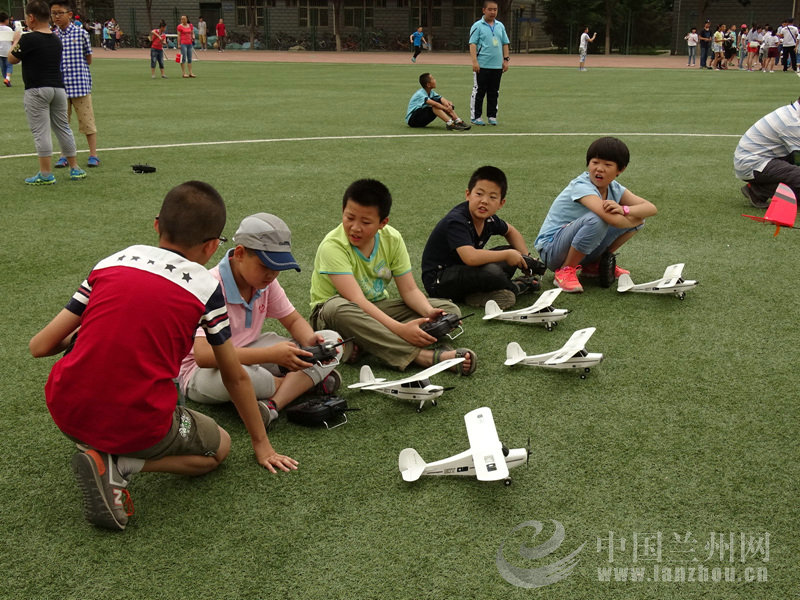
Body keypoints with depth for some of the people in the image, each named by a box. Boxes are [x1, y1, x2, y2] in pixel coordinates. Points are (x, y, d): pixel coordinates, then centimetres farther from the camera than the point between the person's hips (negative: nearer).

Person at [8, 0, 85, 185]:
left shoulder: (28, 39, -12)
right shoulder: (56, 40, 8)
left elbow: (12, 59, 0)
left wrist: (16, 41, 15)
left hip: (37, 91, -6)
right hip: (58, 88, 7)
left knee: (40, 132, -3)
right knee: (63, 128, 14)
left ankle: (46, 174, -1)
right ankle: (74, 169, 19)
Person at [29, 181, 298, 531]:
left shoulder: (111, 263, 6)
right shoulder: (205, 286, -1)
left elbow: (40, 346, 8)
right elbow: (235, 377, 9)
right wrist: (261, 444, 22)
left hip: (66, 411, 4)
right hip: (138, 427, -4)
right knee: (219, 447, 23)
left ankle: (98, 447, 15)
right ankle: (119, 465, -2)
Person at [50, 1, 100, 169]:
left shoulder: (81, 33, -2)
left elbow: (88, 59, 5)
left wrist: (76, 66, 0)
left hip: (80, 84, -3)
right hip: (59, 85, 4)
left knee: (87, 120, 1)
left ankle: (93, 155, 9)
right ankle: (63, 155, 19)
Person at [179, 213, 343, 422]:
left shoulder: (265, 282, -3)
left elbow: (293, 320, 8)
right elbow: (204, 355, -38)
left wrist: (310, 340, -18)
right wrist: (271, 354, -43)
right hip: (202, 371, -6)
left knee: (331, 340, -8)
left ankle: (272, 405, -28)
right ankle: (304, 382, -12)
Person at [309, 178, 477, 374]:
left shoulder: (392, 239, -7)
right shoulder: (332, 246, -24)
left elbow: (409, 290, -6)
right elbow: (357, 301, -33)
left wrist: (430, 312, -28)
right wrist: (400, 329, -43)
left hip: (378, 307, 6)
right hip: (331, 314, -5)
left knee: (449, 309, -11)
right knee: (338, 308, -43)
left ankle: (362, 343, -31)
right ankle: (425, 356, -44)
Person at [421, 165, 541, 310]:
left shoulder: (488, 219, -1)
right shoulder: (456, 221, -26)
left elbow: (511, 231, 23)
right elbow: (470, 257, -42)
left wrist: (525, 257, 6)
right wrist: (508, 255, -28)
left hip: (464, 273, 9)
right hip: (437, 281, -9)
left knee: (513, 251, 5)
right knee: (491, 272, -33)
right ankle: (516, 288, 1)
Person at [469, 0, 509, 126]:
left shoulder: (500, 26, 14)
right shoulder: (477, 26, -2)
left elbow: (505, 44, 18)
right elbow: (472, 44, -8)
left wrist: (506, 60, 9)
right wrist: (474, 61, -17)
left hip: (497, 66, 5)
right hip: (482, 66, -5)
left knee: (494, 92, 9)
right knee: (479, 92, -2)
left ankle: (492, 116, 17)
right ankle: (476, 117, 4)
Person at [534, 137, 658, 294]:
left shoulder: (614, 188, 0)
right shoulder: (581, 186, -23)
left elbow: (651, 208, -7)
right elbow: (613, 220, -35)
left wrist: (623, 209, -26)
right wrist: (635, 220, -15)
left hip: (584, 251, 7)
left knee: (636, 214, -3)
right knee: (596, 220, -36)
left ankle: (595, 264, 8)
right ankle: (565, 270, -16)